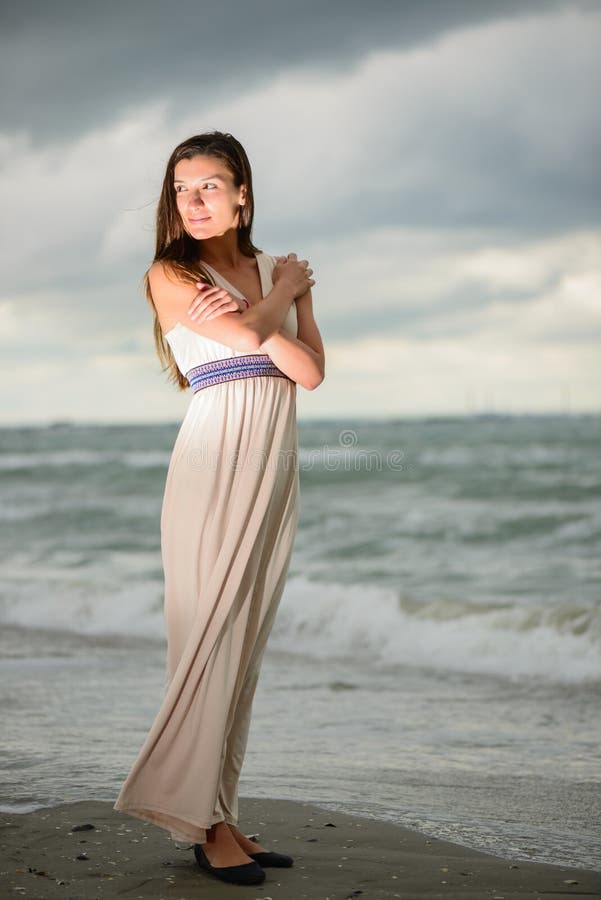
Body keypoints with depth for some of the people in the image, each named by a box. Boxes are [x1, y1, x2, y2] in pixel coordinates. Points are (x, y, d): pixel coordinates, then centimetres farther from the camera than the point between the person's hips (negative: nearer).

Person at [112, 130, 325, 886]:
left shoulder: (281, 270, 16)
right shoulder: (171, 275, 1)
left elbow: (311, 371, 4)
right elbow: (244, 334, -13)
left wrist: (249, 312, -7)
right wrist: (281, 296, 4)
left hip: (275, 468, 5)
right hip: (216, 460, -5)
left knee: (245, 643, 5)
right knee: (211, 636, -7)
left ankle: (217, 814, 9)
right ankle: (203, 820, -2)